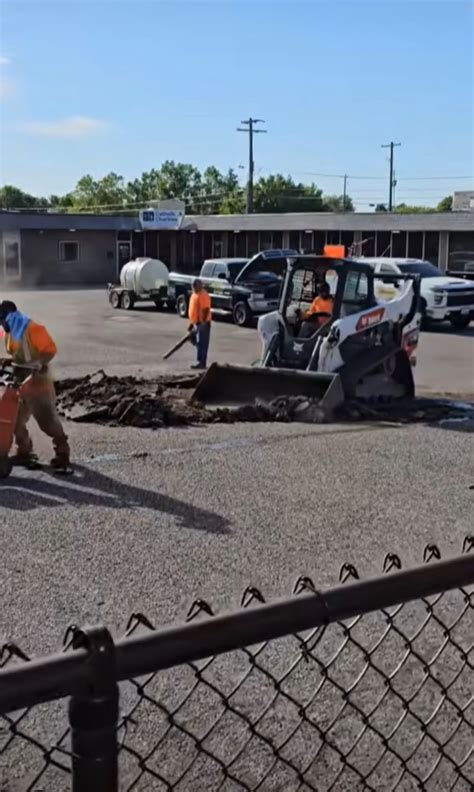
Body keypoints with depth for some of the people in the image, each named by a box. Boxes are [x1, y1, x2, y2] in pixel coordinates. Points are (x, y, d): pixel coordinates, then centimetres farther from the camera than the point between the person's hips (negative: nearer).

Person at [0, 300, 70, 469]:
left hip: (38, 382, -8)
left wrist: (39, 363, -30)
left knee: (47, 420, -6)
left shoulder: (33, 329, -17)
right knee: (15, 419, 10)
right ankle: (24, 452, 22)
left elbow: (50, 349, -17)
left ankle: (62, 451, 6)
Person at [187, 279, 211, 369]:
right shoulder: (195, 294, 16)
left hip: (202, 323, -10)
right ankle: (200, 362, 19)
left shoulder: (203, 295, -16)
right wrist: (192, 323, 22)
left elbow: (206, 310, -22)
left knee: (202, 343, -7)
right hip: (196, 323, 10)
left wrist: (203, 322, -27)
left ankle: (202, 363, -5)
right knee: (198, 343, 13)